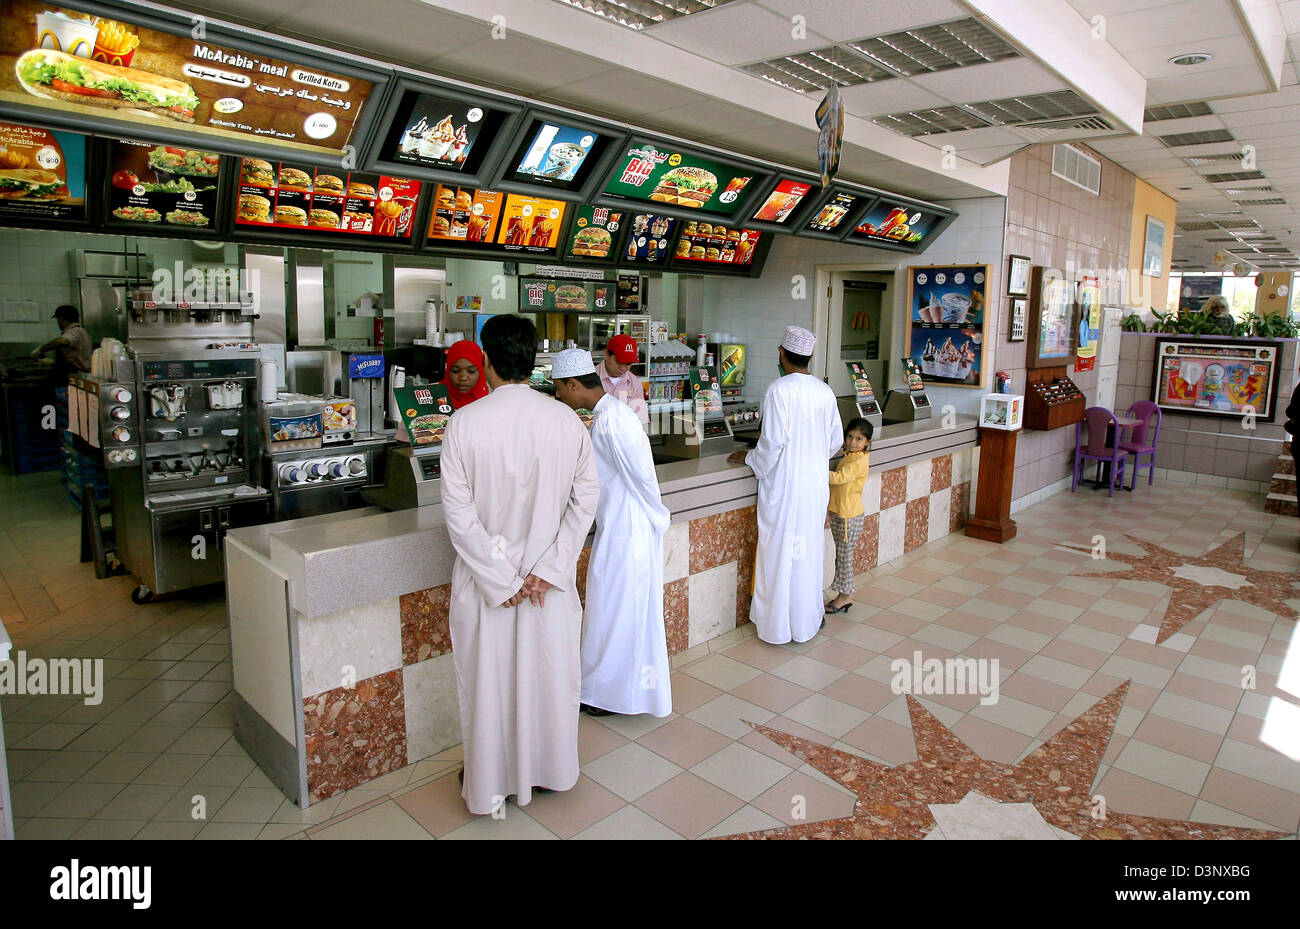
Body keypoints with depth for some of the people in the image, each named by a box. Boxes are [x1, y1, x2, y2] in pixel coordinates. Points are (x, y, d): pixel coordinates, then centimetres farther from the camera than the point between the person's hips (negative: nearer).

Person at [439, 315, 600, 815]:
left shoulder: (465, 422, -15)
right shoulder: (568, 421, -7)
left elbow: (459, 513, -16)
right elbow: (584, 499, -7)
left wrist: (501, 580, -11)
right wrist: (548, 570, -7)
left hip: (483, 577, -2)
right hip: (551, 575, 2)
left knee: (488, 679, 14)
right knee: (549, 672, 19)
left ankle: (490, 784, 32)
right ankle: (549, 768, 39)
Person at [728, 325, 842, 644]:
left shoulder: (779, 390, -15)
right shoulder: (825, 392, 3)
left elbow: (773, 440, -18)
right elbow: (836, 440, 10)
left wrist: (751, 459, -1)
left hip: (784, 483, -6)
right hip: (816, 483, 6)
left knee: (779, 549, 4)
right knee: (810, 547, 16)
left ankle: (778, 625, 13)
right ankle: (808, 617, 28)